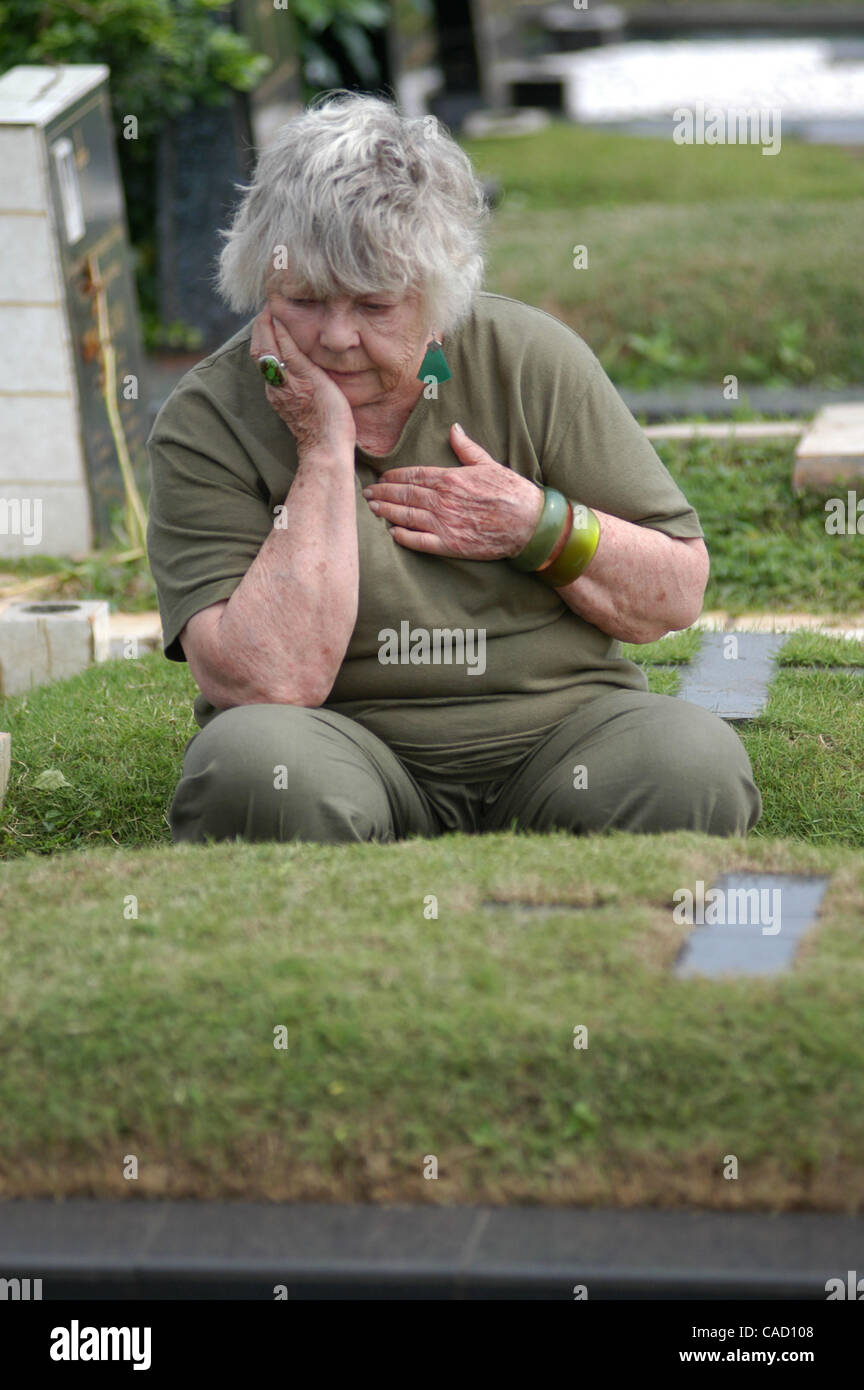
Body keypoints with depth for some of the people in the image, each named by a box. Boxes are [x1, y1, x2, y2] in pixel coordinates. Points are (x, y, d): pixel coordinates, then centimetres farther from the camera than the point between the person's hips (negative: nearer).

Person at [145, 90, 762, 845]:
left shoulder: (530, 360, 1)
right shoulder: (207, 422, -5)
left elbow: (678, 596, 7)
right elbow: (268, 682, -18)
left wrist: (540, 529, -12)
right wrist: (323, 457, -16)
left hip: (556, 730, 2)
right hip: (350, 757, -1)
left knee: (694, 767, -29)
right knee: (251, 762, -35)